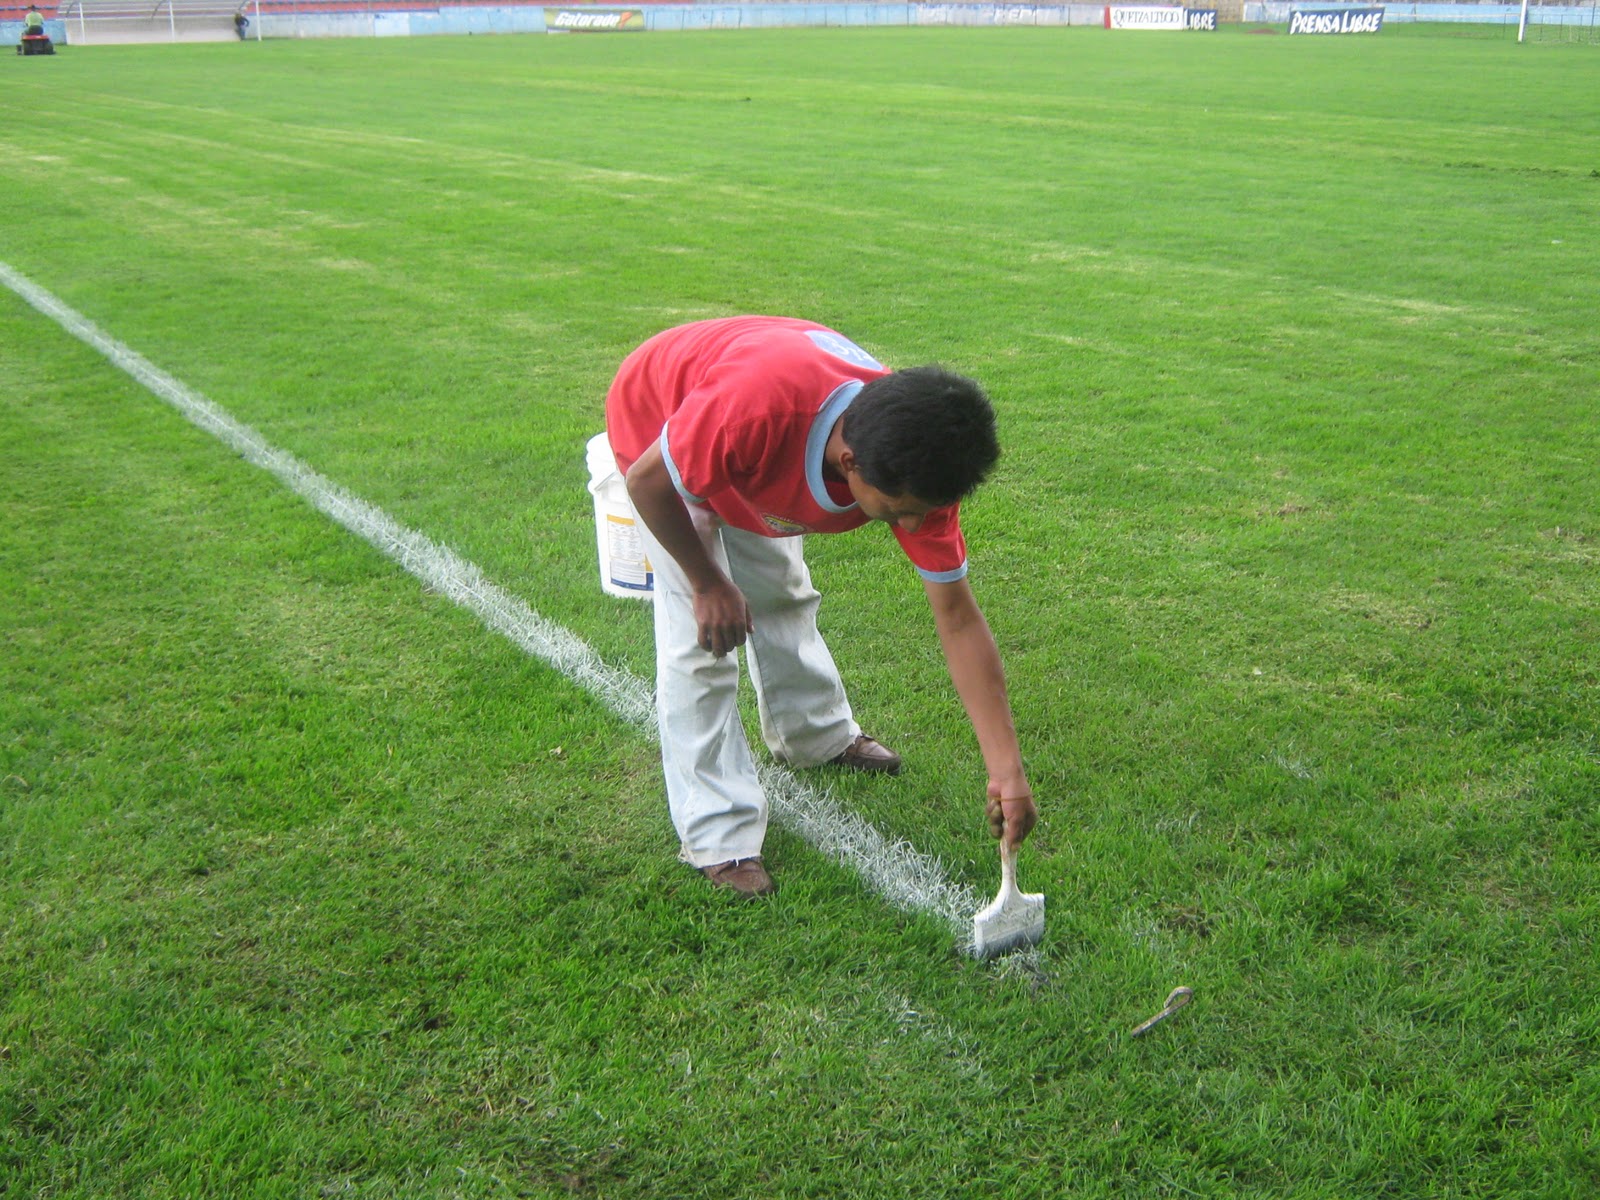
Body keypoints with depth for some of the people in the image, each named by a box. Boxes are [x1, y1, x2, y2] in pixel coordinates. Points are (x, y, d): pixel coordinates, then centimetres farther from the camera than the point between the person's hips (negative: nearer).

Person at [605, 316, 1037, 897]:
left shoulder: (916, 464, -30)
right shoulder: (759, 404, -48)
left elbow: (959, 620, -24)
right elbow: (647, 481, -29)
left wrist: (1006, 767, -28)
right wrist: (707, 584, -18)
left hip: (763, 457, 5)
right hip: (656, 423, -5)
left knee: (782, 599, 20)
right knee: (699, 638, -12)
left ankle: (819, 735, 47)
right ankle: (718, 837, -2)